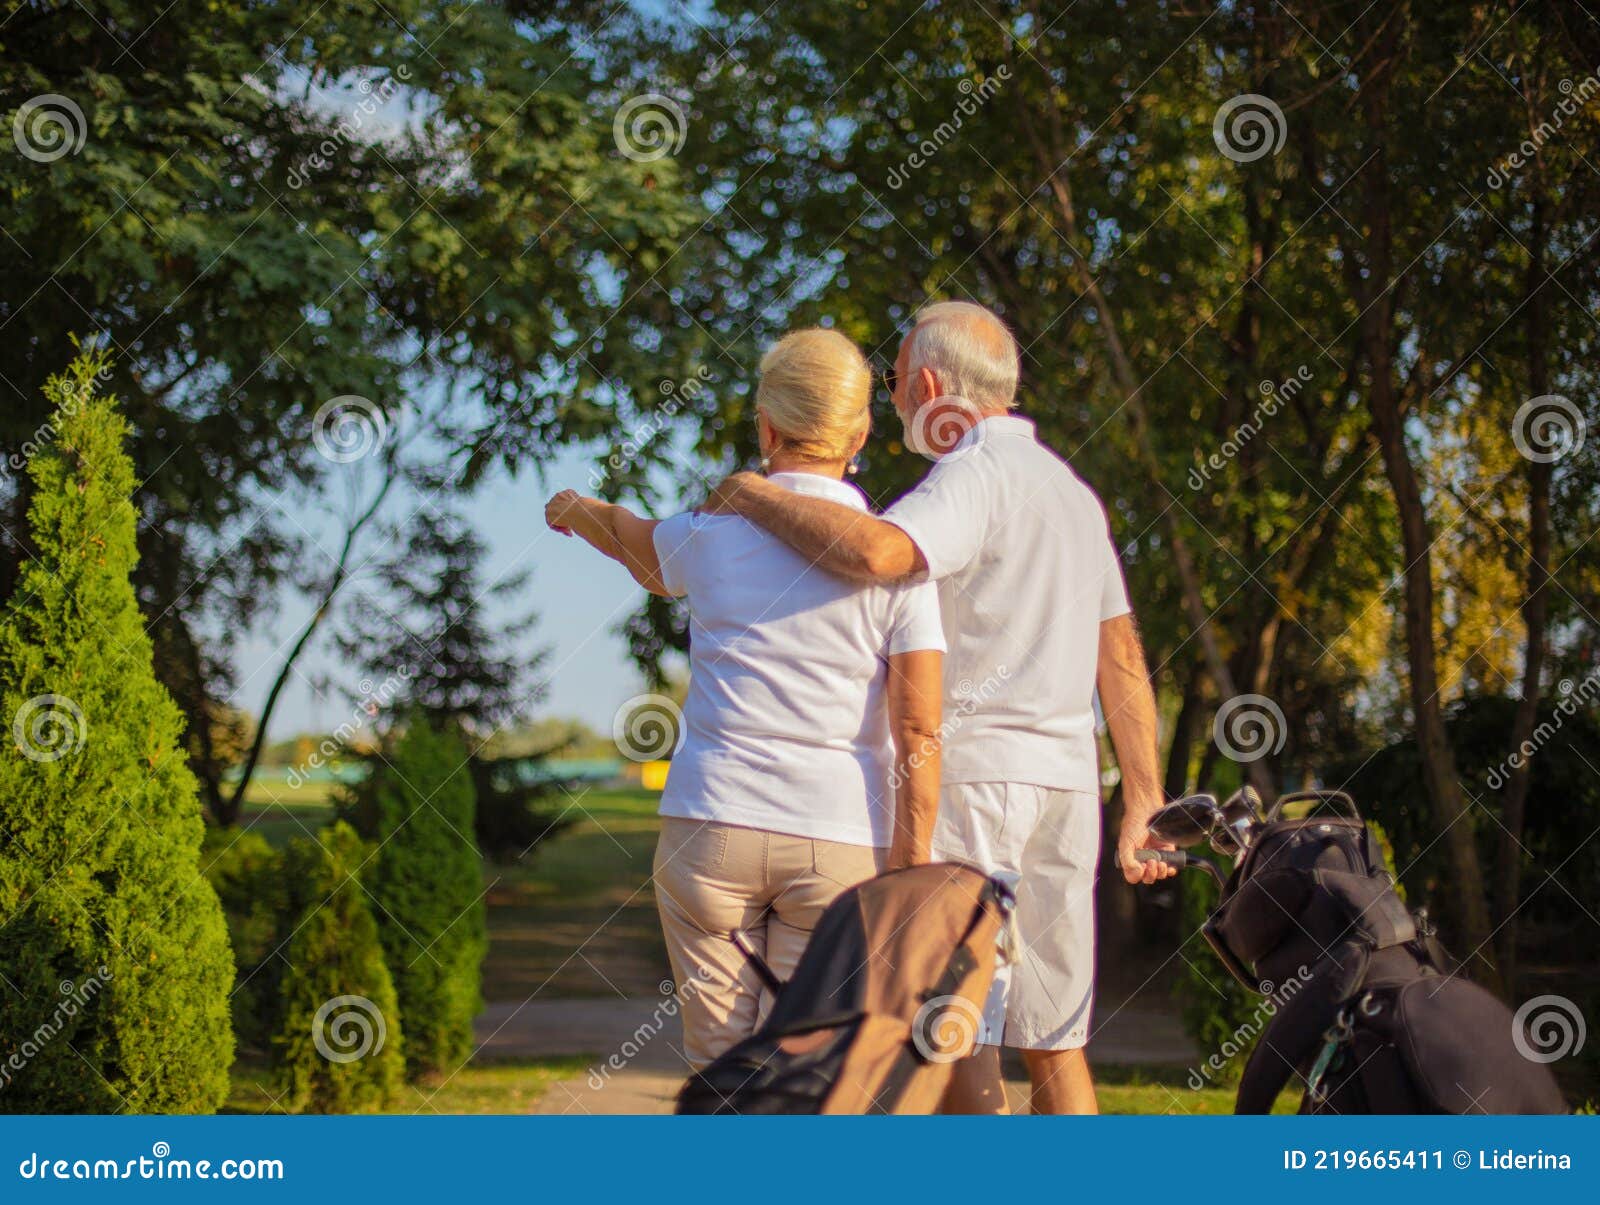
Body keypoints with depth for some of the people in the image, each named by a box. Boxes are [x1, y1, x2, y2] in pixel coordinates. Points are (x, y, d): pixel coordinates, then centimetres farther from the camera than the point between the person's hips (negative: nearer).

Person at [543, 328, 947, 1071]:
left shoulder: (709, 535, 3)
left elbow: (639, 543, 28)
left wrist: (579, 510, 51)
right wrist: (910, 868, -2)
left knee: (719, 1062, 7)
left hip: (712, 823, 1)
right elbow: (918, 729, -7)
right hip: (839, 841, -1)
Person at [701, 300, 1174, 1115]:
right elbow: (1121, 656, 18)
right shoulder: (1070, 489, 19)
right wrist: (1142, 803, 19)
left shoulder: (974, 476, -10)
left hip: (972, 772, -9)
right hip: (1065, 779, 9)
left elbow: (875, 552, -32)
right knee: (1050, 1040, 10)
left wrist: (756, 497, -17)